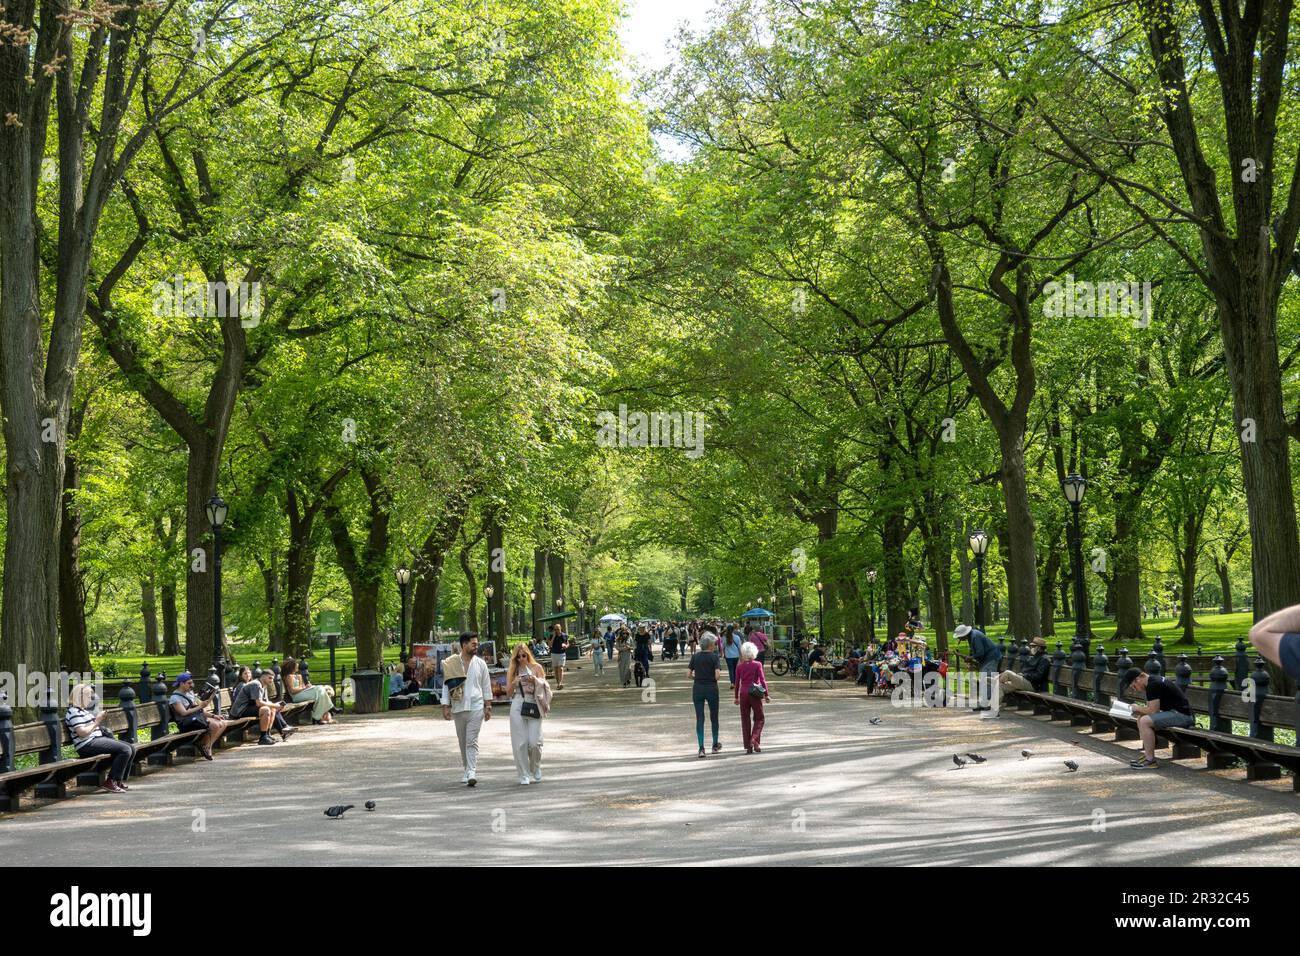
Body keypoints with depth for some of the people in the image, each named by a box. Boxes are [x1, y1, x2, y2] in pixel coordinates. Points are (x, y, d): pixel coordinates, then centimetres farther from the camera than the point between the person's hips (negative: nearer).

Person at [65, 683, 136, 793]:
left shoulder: (82, 710, 20)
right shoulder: (74, 712, -13)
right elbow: (82, 733, -23)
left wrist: (101, 718, 13)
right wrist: (97, 722, -13)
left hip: (98, 739, 11)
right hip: (88, 745, -11)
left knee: (131, 748, 5)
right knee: (125, 750, -22)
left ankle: (120, 781, 6)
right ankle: (110, 782, -17)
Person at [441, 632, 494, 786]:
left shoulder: (480, 663, 4)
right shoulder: (451, 664, 1)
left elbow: (486, 686, 9)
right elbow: (446, 685, 3)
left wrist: (488, 706, 6)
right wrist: (445, 706, -3)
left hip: (476, 707, -2)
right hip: (458, 707, 2)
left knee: (472, 741, -12)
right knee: (462, 741, 10)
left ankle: (472, 773, -17)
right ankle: (468, 770, 24)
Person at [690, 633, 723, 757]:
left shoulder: (695, 656, 1)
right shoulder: (714, 657, -8)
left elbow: (689, 675, 0)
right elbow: (717, 676, -16)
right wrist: (711, 678, 5)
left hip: (697, 688, 2)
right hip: (711, 688, -2)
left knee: (699, 718, 2)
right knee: (714, 717, 15)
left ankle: (701, 748, -6)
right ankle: (715, 745, 27)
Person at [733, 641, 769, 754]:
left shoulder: (739, 666, 1)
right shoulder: (757, 665, -5)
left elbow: (737, 682, 5)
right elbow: (762, 680, -8)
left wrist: (736, 697, 14)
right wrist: (766, 694, -2)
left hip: (743, 694, 2)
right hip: (755, 694, -2)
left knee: (745, 720, 8)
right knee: (759, 719, 10)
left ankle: (748, 747, 6)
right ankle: (754, 740, -11)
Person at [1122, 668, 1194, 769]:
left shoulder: (1153, 685, -17)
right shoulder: (1153, 681, 15)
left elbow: (1153, 710, -20)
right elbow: (1153, 708, 21)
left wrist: (1138, 709, -3)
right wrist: (1140, 710, 2)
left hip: (1181, 715, -11)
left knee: (1145, 721, -21)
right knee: (1141, 719, 14)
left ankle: (1150, 760, -15)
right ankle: (1147, 754, 12)